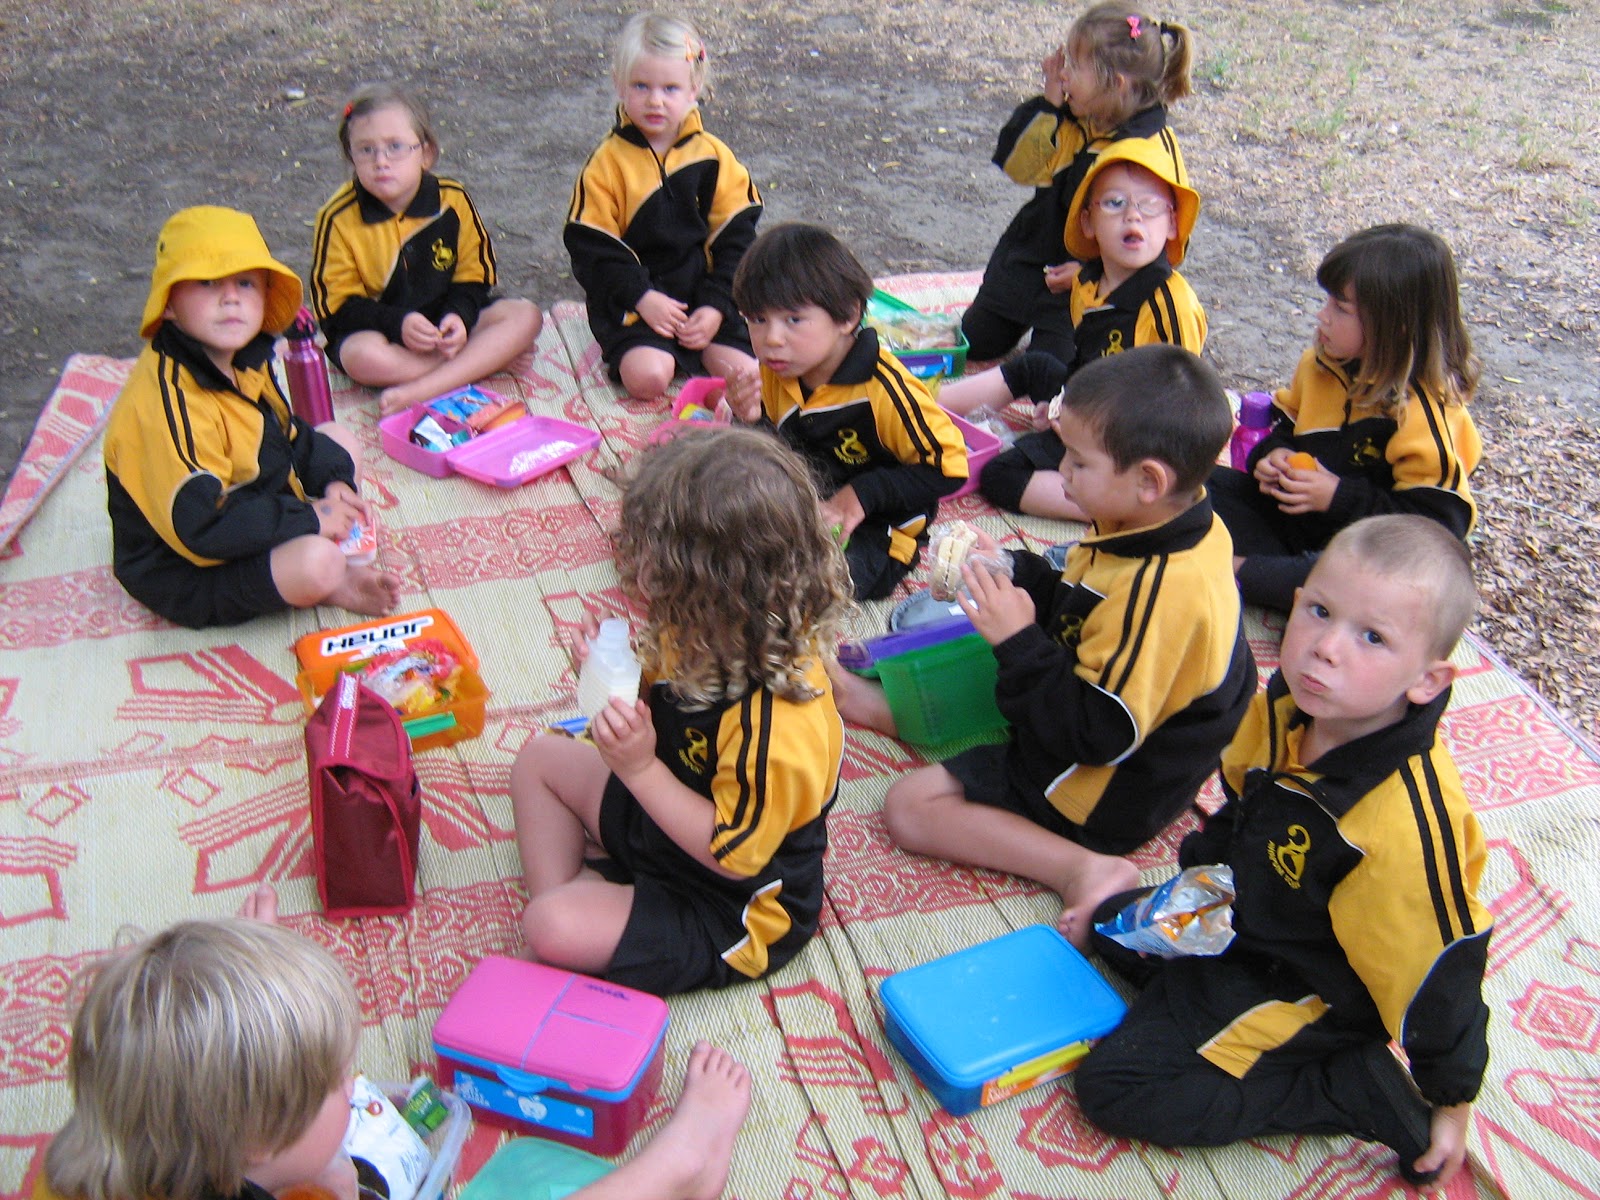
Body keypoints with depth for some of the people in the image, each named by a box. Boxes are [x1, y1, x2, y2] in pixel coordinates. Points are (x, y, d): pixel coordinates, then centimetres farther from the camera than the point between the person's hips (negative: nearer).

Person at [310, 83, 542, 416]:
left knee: (526, 316, -18)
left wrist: (459, 315, -21)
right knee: (362, 355, -37)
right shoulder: (339, 218, -12)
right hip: (377, 328, -3)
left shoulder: (452, 199, -6)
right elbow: (337, 304, -11)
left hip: (446, 318, 3)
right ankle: (490, 357, -22)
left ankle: (419, 391, -32)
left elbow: (475, 275, 1)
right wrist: (397, 324, -27)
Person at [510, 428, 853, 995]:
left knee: (554, 932, -25)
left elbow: (731, 854, -30)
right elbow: (668, 706, 6)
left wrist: (640, 768, -33)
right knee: (539, 759, 14)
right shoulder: (716, 641, -12)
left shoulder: (775, 726, -39)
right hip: (666, 819, 9)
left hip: (734, 912, -9)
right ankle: (561, 889, 6)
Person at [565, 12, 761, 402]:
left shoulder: (715, 157, 2)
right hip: (634, 300, -2)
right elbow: (592, 246, -7)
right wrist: (643, 297, -18)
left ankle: (701, 348, 12)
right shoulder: (607, 163, -4)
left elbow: (735, 238, 2)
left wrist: (716, 306, -10)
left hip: (704, 293, 3)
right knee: (646, 378, -27)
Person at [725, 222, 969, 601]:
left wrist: (863, 493, -23)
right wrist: (750, 421, -14)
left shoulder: (883, 387, -24)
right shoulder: (775, 373, -4)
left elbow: (948, 468, -18)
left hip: (872, 529, -6)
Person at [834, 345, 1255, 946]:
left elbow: (1097, 732, -33)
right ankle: (883, 706, 42)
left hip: (1103, 798, -10)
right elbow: (1082, 605, 9)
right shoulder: (1180, 532, -7)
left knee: (910, 805, -11)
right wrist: (1014, 572, -5)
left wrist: (1019, 642, -30)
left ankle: (1081, 867, -16)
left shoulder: (1158, 594, -38)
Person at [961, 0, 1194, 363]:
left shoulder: (1154, 153, -25)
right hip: (1031, 256, 7)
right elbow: (1018, 167, -3)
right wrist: (1048, 103, -15)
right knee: (977, 341, 14)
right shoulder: (1072, 121, -7)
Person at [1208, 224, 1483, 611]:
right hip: (1291, 511, 8)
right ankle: (1281, 568, -23)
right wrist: (1273, 454, -7)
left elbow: (1435, 527, -25)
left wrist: (1339, 497, -27)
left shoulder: (1426, 413, -23)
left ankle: (1238, 572, -31)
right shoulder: (1322, 364, -1)